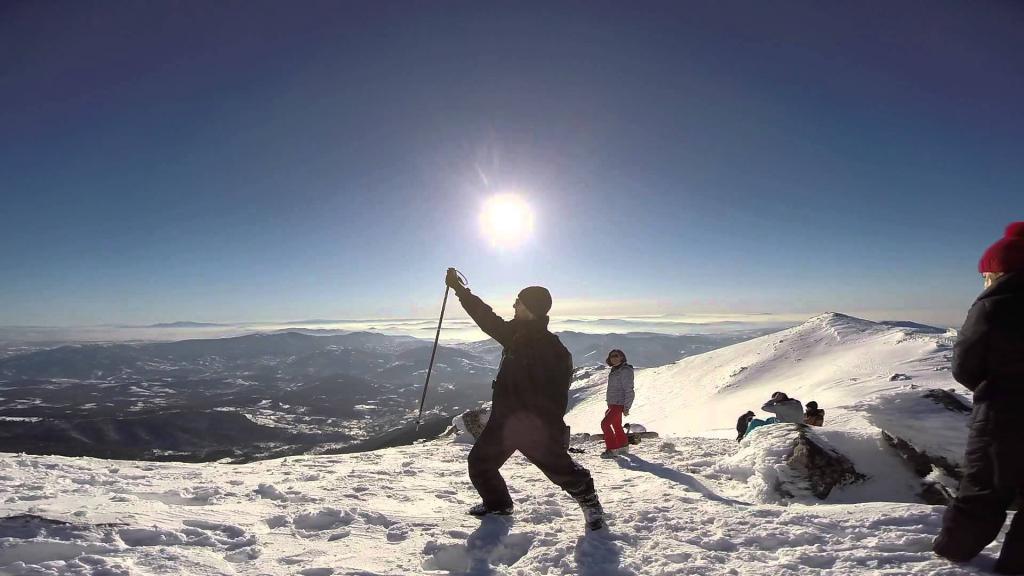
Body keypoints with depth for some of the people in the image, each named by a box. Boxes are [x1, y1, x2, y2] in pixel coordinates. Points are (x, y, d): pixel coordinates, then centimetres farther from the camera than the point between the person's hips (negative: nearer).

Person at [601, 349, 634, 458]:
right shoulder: (614, 370, 12)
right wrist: (609, 405, 21)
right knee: (617, 426, 18)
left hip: (619, 404, -9)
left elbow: (629, 390, -18)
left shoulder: (625, 371, -15)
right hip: (612, 403, 9)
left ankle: (611, 449, -7)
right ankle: (624, 447, 34)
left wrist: (626, 407, -20)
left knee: (605, 423, -14)